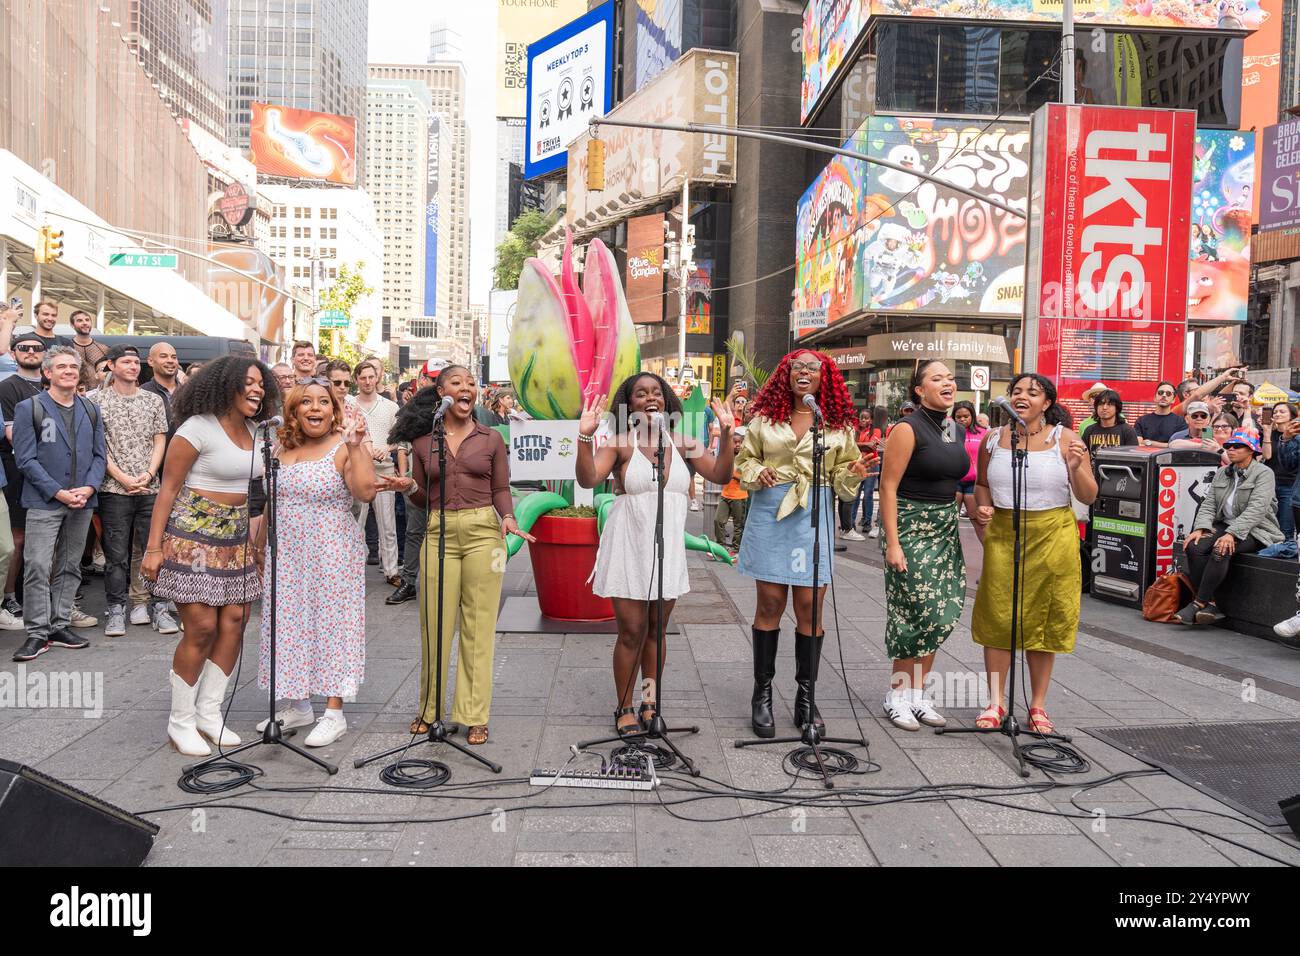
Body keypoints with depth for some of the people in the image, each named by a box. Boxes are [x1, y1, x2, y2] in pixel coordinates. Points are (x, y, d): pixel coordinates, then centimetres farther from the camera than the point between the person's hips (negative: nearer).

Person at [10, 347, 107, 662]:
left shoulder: (91, 411, 12)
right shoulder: (29, 408, -1)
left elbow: (99, 455, 10)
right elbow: (26, 459, -7)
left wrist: (88, 488, -8)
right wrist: (58, 493, -14)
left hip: (82, 503, 4)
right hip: (44, 503, -4)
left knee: (70, 568, 10)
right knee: (38, 567, -7)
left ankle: (60, 626, 18)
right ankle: (38, 633, -1)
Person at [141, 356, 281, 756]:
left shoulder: (253, 430, 10)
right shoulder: (198, 427, -11)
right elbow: (168, 489, -10)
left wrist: (251, 540, 15)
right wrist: (154, 547, -14)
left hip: (234, 537, 7)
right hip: (193, 533, -7)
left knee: (234, 621, 3)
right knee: (201, 627, -8)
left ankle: (209, 712, 17)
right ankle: (181, 722, 9)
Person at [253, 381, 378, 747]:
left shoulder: (345, 447, -7)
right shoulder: (283, 450, 11)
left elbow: (365, 492, -22)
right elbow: (271, 505, 18)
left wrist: (355, 447, -26)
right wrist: (260, 546, 18)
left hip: (331, 552, -6)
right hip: (287, 553, 6)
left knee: (330, 621, -1)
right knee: (289, 624, 10)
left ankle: (334, 712, 7)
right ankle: (298, 705, 24)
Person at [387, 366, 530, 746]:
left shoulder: (491, 439, 7)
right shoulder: (422, 443, 9)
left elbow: (501, 489, 7)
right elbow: (425, 500, 14)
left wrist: (507, 517, -12)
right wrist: (409, 487, -7)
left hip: (483, 532, -1)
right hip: (440, 533, 1)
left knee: (478, 627, 2)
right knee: (435, 626, 4)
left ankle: (474, 716, 11)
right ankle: (429, 709, 22)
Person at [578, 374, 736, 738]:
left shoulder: (682, 443, 4)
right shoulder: (620, 443, -6)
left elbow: (720, 475, -5)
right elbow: (587, 479, -20)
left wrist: (726, 434, -16)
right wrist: (585, 437, -32)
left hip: (669, 547, 4)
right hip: (629, 546, -3)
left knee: (657, 630, 12)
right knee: (632, 631, 0)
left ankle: (650, 703, 25)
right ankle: (625, 709, 15)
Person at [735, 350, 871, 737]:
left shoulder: (839, 425, 8)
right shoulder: (765, 418, 6)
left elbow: (842, 480, 9)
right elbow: (744, 458, 13)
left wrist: (853, 473, -12)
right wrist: (757, 473, -8)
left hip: (814, 516, 1)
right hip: (770, 513, 0)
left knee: (810, 608, 1)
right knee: (770, 603, 3)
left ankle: (805, 697, 16)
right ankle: (762, 694, 14)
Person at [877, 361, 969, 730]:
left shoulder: (958, 431, 11)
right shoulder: (908, 429, -11)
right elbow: (888, 487, -14)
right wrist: (892, 543, -19)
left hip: (945, 529, 7)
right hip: (910, 527, -7)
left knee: (941, 615, 6)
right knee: (917, 612, -7)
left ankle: (918, 694, 19)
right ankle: (897, 696, 9)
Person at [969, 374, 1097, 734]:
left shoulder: (1065, 439, -2)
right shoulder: (993, 439, 5)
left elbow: (1088, 497, -1)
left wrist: (1076, 468, -20)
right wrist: (983, 506, -2)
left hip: (1052, 538, -2)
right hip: (1003, 536, 2)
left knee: (1044, 621, 6)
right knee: (998, 617, 2)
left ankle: (1038, 705, 21)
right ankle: (995, 702, 15)